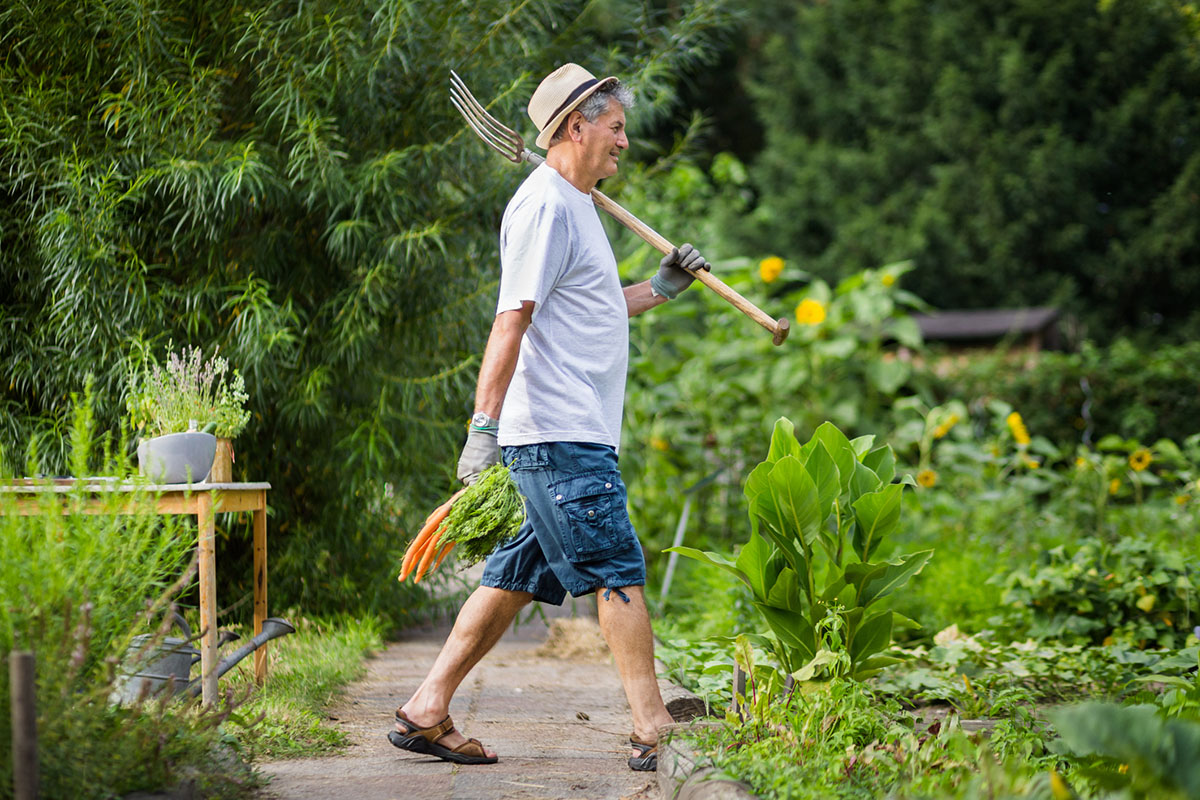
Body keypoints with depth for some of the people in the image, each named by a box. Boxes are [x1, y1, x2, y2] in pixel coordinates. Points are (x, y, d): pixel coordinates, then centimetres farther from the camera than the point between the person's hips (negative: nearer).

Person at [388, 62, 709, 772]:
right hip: (559, 435, -10)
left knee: (520, 574, 10)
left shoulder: (574, 205, 21)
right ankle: (653, 733, -3)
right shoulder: (544, 206, -12)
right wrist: (484, 426, -25)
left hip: (576, 435, 10)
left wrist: (659, 289, 20)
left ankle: (426, 711, 12)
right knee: (619, 572, -7)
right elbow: (511, 322, -19)